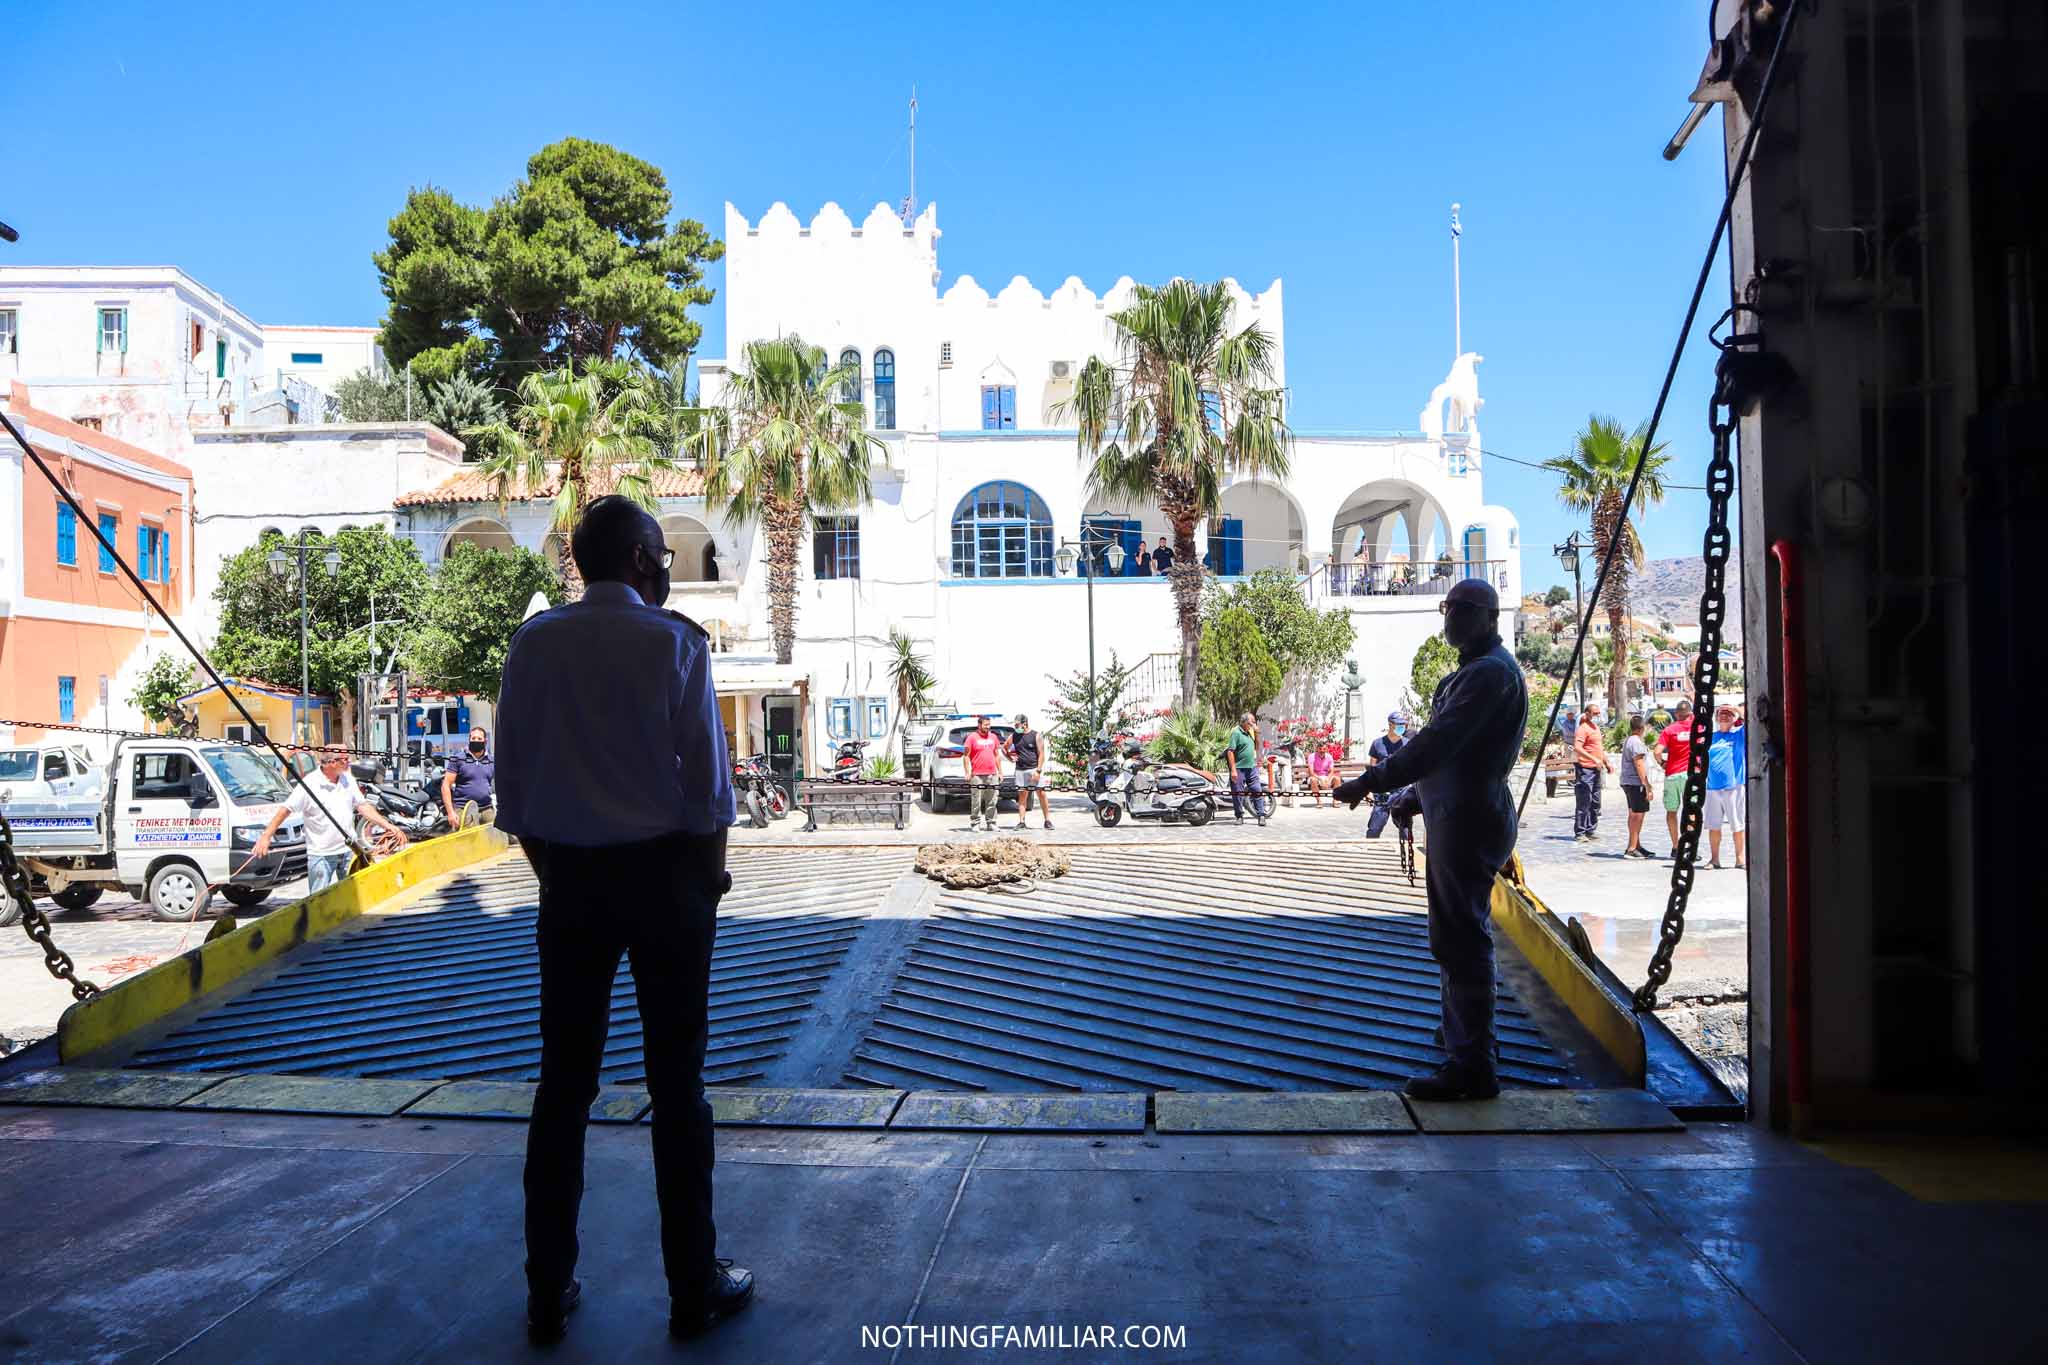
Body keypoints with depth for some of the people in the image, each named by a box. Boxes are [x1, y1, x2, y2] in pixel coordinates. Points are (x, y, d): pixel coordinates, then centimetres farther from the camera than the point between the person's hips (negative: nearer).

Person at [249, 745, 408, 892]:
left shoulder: (348, 780, 4)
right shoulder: (309, 784, -13)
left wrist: (387, 826, 1)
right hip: (320, 854, -5)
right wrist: (265, 837, -19)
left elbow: (363, 806, 8)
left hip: (348, 851, 5)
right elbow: (286, 809, -13)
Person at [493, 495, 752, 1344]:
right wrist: (709, 875, 5)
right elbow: (706, 778, -8)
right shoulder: (674, 641, -8)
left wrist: (551, 874, 14)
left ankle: (549, 1291, 22)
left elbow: (513, 778, 4)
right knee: (676, 1083, 6)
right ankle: (694, 1288, 17)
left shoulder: (534, 643, 2)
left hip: (569, 878, 3)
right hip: (663, 871, -3)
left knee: (564, 1082, 12)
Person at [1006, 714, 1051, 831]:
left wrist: (1038, 771, -13)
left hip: (1035, 769, -3)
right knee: (1022, 796, 3)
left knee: (1042, 794, -4)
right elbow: (1004, 748, 23)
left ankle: (1047, 821, 2)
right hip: (1021, 770, 3)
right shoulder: (1014, 736, 9)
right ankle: (1022, 822, 4)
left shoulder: (1036, 736, -2)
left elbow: (1041, 754, -5)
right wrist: (1010, 758, 5)